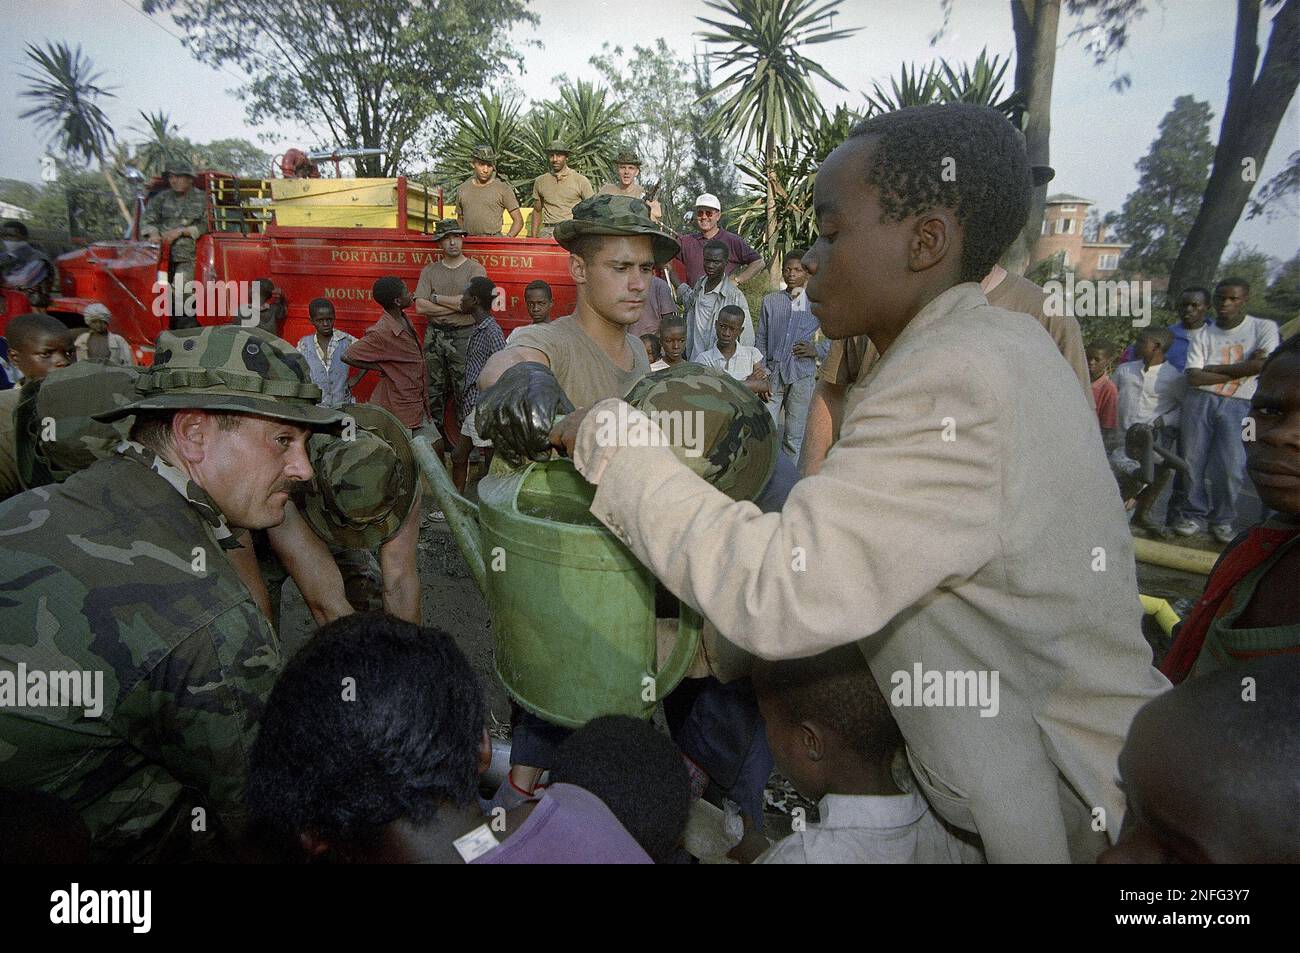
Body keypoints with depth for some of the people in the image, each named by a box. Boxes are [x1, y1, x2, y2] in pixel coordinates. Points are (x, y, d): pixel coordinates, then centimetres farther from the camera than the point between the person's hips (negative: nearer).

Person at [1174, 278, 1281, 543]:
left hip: (1237, 405, -2)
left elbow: (1264, 366, -9)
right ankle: (1194, 515, 14)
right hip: (1200, 401, 2)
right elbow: (1193, 377, -3)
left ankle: (1222, 520, 10)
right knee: (1193, 461, 1)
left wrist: (1211, 368, -5)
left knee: (1230, 466, -7)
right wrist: (1243, 367, -5)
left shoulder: (1264, 328, 6)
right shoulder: (1203, 336, 8)